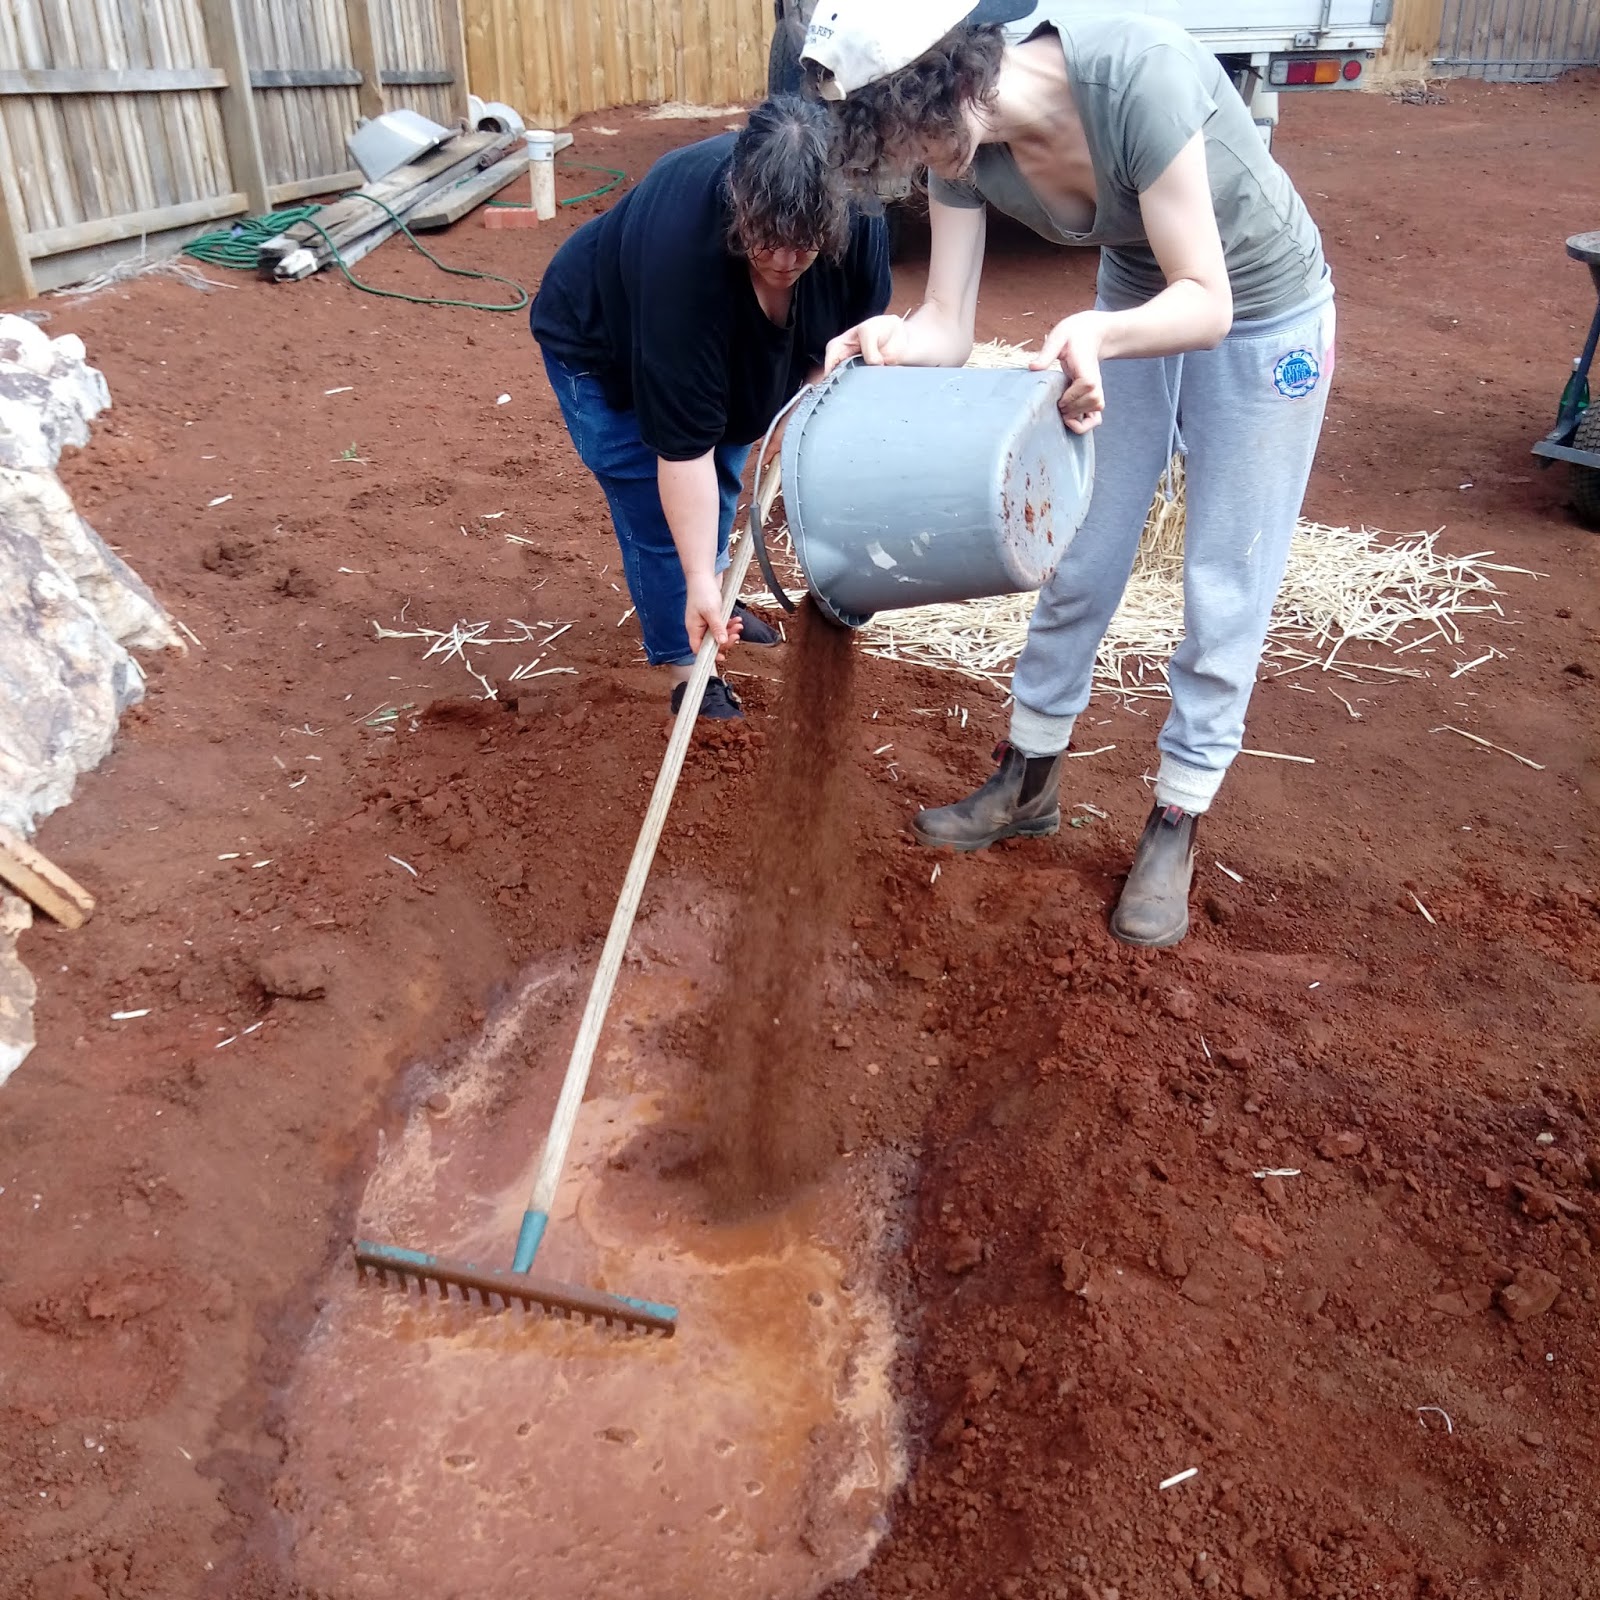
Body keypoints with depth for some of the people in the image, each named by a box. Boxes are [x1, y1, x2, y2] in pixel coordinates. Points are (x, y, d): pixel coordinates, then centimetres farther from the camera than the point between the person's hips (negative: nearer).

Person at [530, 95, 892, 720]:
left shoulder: (854, 214, -30)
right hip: (602, 345, -5)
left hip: (729, 340, 6)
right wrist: (699, 578, -38)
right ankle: (688, 666, 6)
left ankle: (715, 600, 40)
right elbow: (683, 442, -39)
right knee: (657, 511, -8)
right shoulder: (683, 246, -43)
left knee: (721, 478, 16)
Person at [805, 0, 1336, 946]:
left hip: (1259, 311, -5)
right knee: (1079, 557, 10)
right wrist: (891, 343, -40)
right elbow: (948, 328, -19)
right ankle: (1030, 783, 26)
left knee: (1225, 589, 0)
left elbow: (1207, 303, -33)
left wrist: (1098, 334, -51)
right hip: (1135, 300, 5)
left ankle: (1177, 827, 16)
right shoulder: (960, 136, -19)